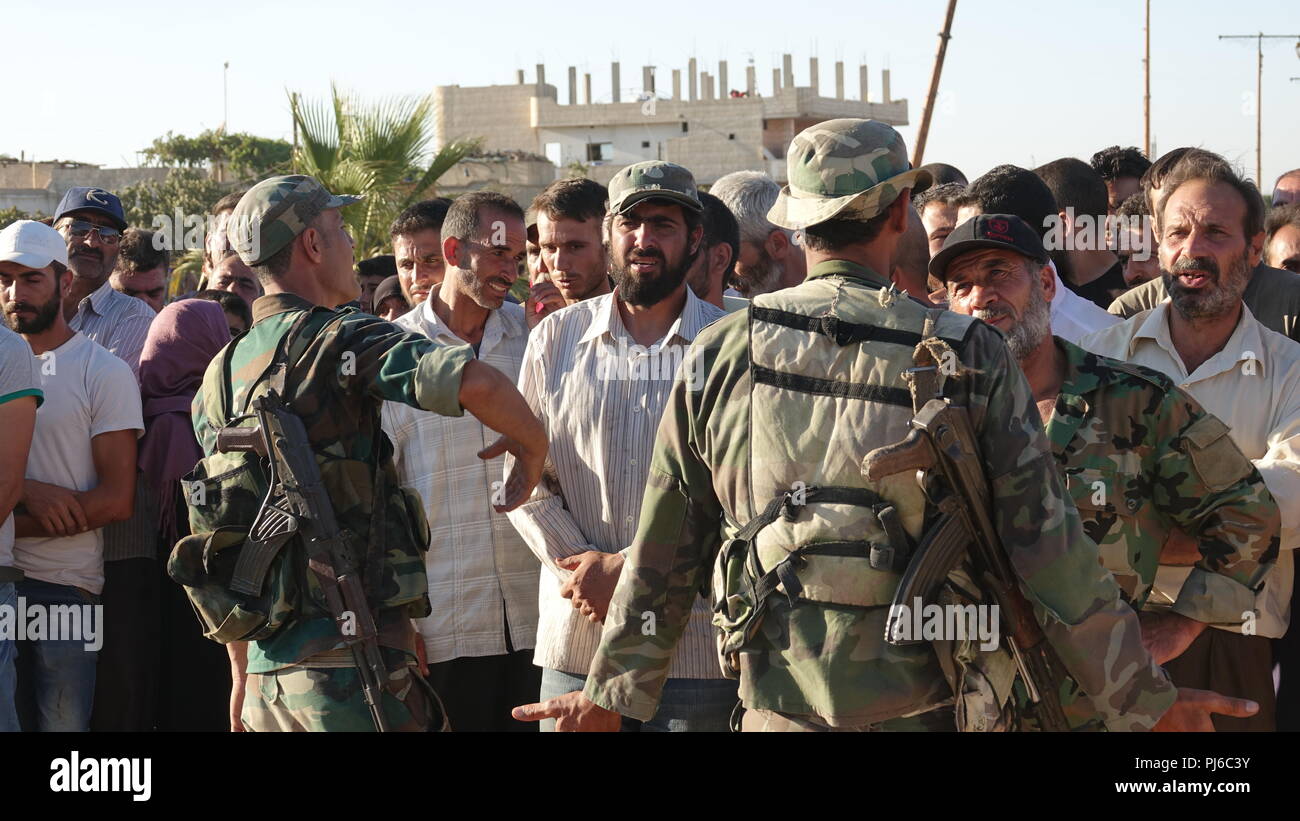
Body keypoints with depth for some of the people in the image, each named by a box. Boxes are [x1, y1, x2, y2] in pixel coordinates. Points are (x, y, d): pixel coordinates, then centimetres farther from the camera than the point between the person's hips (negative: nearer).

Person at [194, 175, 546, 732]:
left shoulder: (220, 375, 13)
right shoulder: (336, 340, -11)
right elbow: (476, 382, -27)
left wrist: (242, 676, 23)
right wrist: (534, 445, -6)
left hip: (266, 668, 8)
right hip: (350, 661, -7)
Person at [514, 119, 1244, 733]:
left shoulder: (721, 354, -1)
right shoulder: (971, 359, -8)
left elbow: (664, 550, 5)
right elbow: (1051, 549, -9)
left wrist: (613, 690, 18)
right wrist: (1144, 700, 1)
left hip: (779, 709, 2)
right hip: (923, 708, -2)